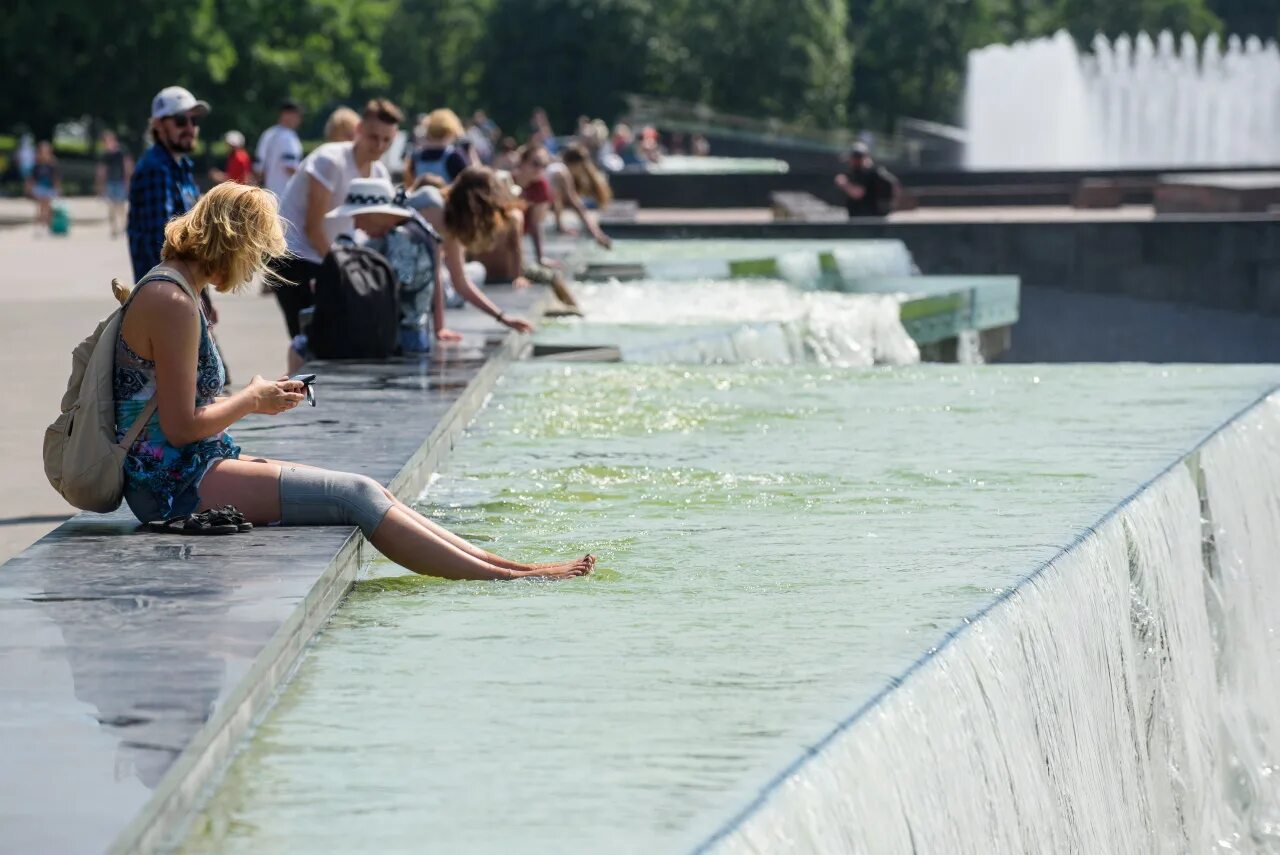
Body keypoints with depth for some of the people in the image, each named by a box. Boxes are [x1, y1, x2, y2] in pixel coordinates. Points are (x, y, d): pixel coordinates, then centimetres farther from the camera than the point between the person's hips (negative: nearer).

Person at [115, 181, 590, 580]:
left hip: (182, 475, 10)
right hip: (176, 484, -10)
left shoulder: (167, 288, 16)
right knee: (356, 497, -13)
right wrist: (253, 401, -4)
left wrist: (255, 396, 8)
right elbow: (181, 427, -20)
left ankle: (492, 562, 0)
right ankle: (506, 577, -11)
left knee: (364, 493, 3)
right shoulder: (173, 303, -17)